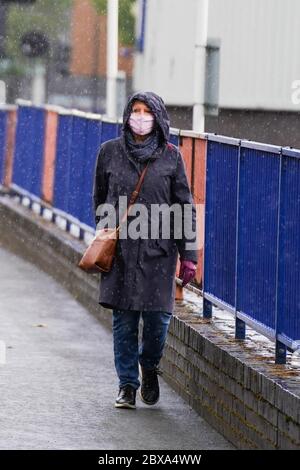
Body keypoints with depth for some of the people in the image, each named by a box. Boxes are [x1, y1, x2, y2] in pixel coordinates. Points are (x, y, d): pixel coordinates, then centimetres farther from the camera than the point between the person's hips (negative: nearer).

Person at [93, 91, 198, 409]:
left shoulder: (171, 156, 1)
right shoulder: (109, 152, 3)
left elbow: (185, 207, 2)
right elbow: (99, 198, 15)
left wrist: (188, 254, -2)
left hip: (159, 247, -1)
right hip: (120, 248, 1)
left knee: (158, 317, -4)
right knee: (123, 319, 1)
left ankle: (149, 366, 25)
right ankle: (127, 384, 12)